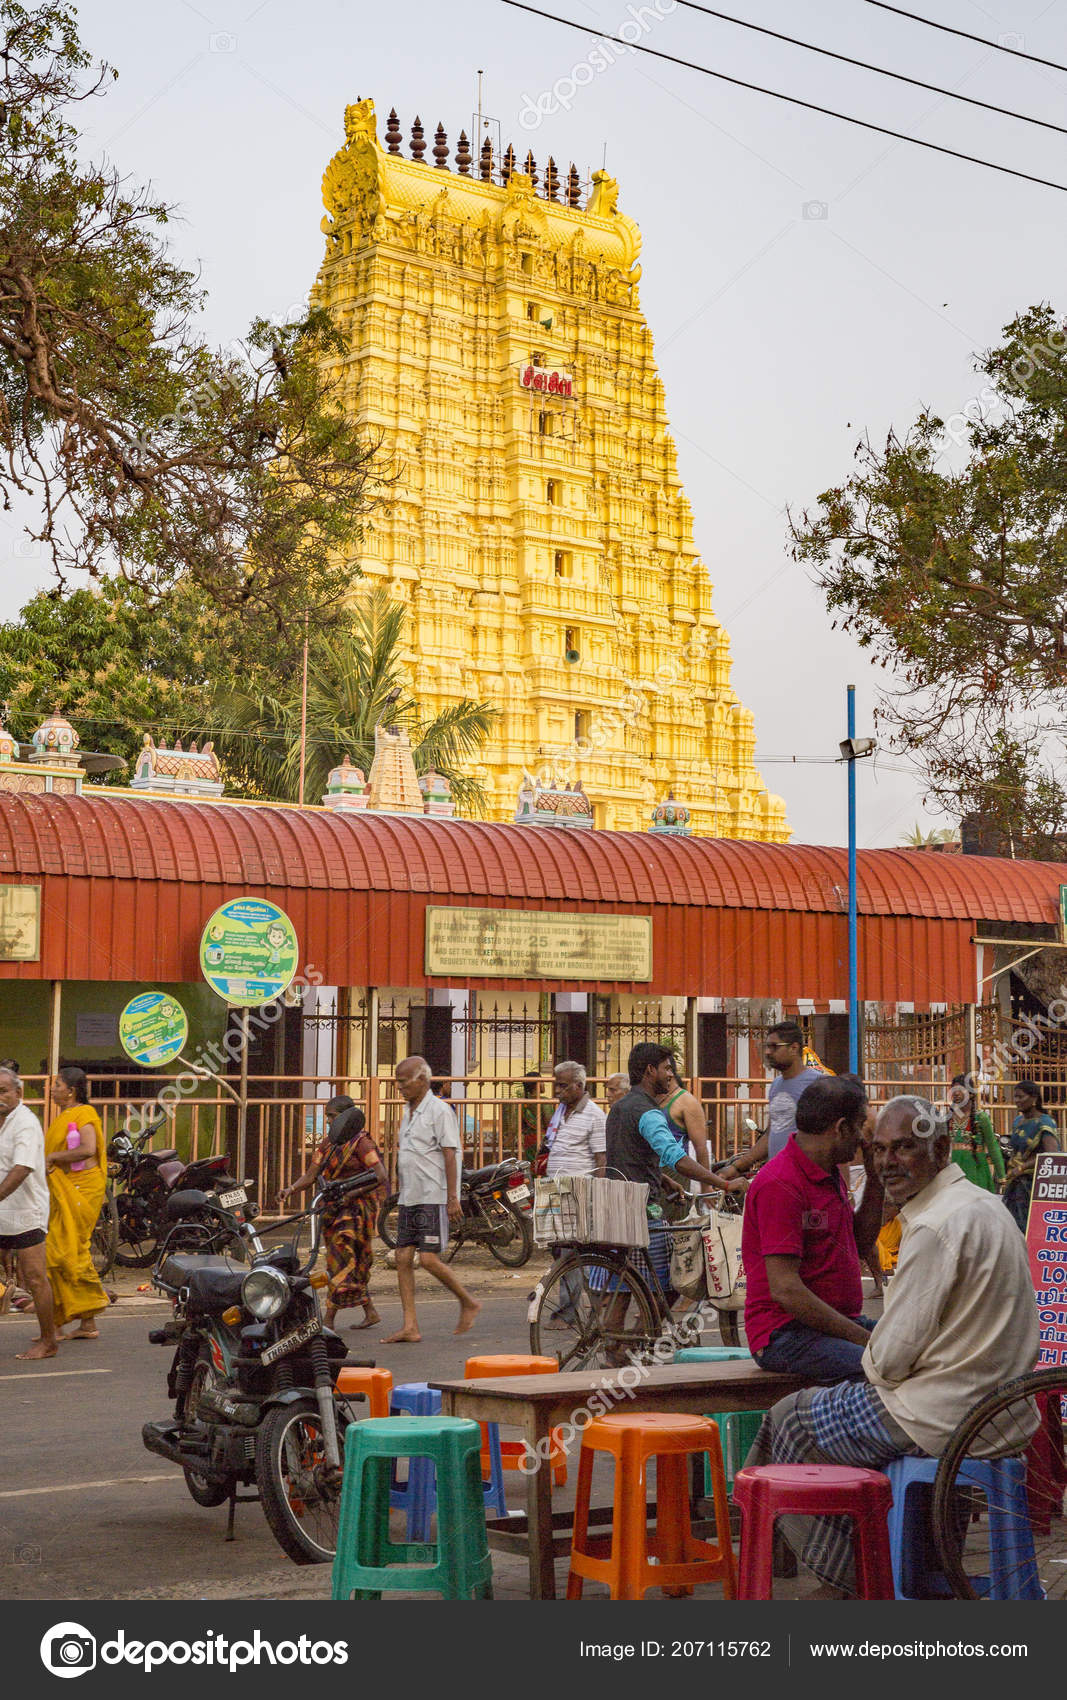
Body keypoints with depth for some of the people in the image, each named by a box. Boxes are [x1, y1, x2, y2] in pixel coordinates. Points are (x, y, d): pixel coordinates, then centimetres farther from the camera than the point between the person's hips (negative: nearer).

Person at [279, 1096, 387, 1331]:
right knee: (352, 1263, 12)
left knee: (340, 1260, -10)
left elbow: (381, 1175, -17)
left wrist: (352, 1192, -24)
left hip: (356, 1208, -8)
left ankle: (329, 1319, -10)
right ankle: (370, 1312, 23)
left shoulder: (361, 1142, -9)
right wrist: (291, 1190, -7)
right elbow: (311, 1176, 11)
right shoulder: (329, 1143, 13)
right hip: (334, 1208, 8)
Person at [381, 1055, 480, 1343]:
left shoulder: (439, 1110, -9)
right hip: (409, 1199, 9)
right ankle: (410, 1326, 4)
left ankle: (468, 1303, 8)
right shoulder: (409, 1112, 17)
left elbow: (450, 1155, -14)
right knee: (403, 1258, 2)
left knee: (428, 1259, -12)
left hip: (433, 1199, -9)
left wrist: (453, 1198, -18)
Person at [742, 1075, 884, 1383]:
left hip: (840, 1321, 10)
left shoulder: (830, 1174, 16)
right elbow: (785, 1289, -22)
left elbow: (862, 1236, 29)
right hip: (786, 1333, -10)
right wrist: (863, 1338, -20)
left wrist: (875, 1177, 14)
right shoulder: (780, 1185, -17)